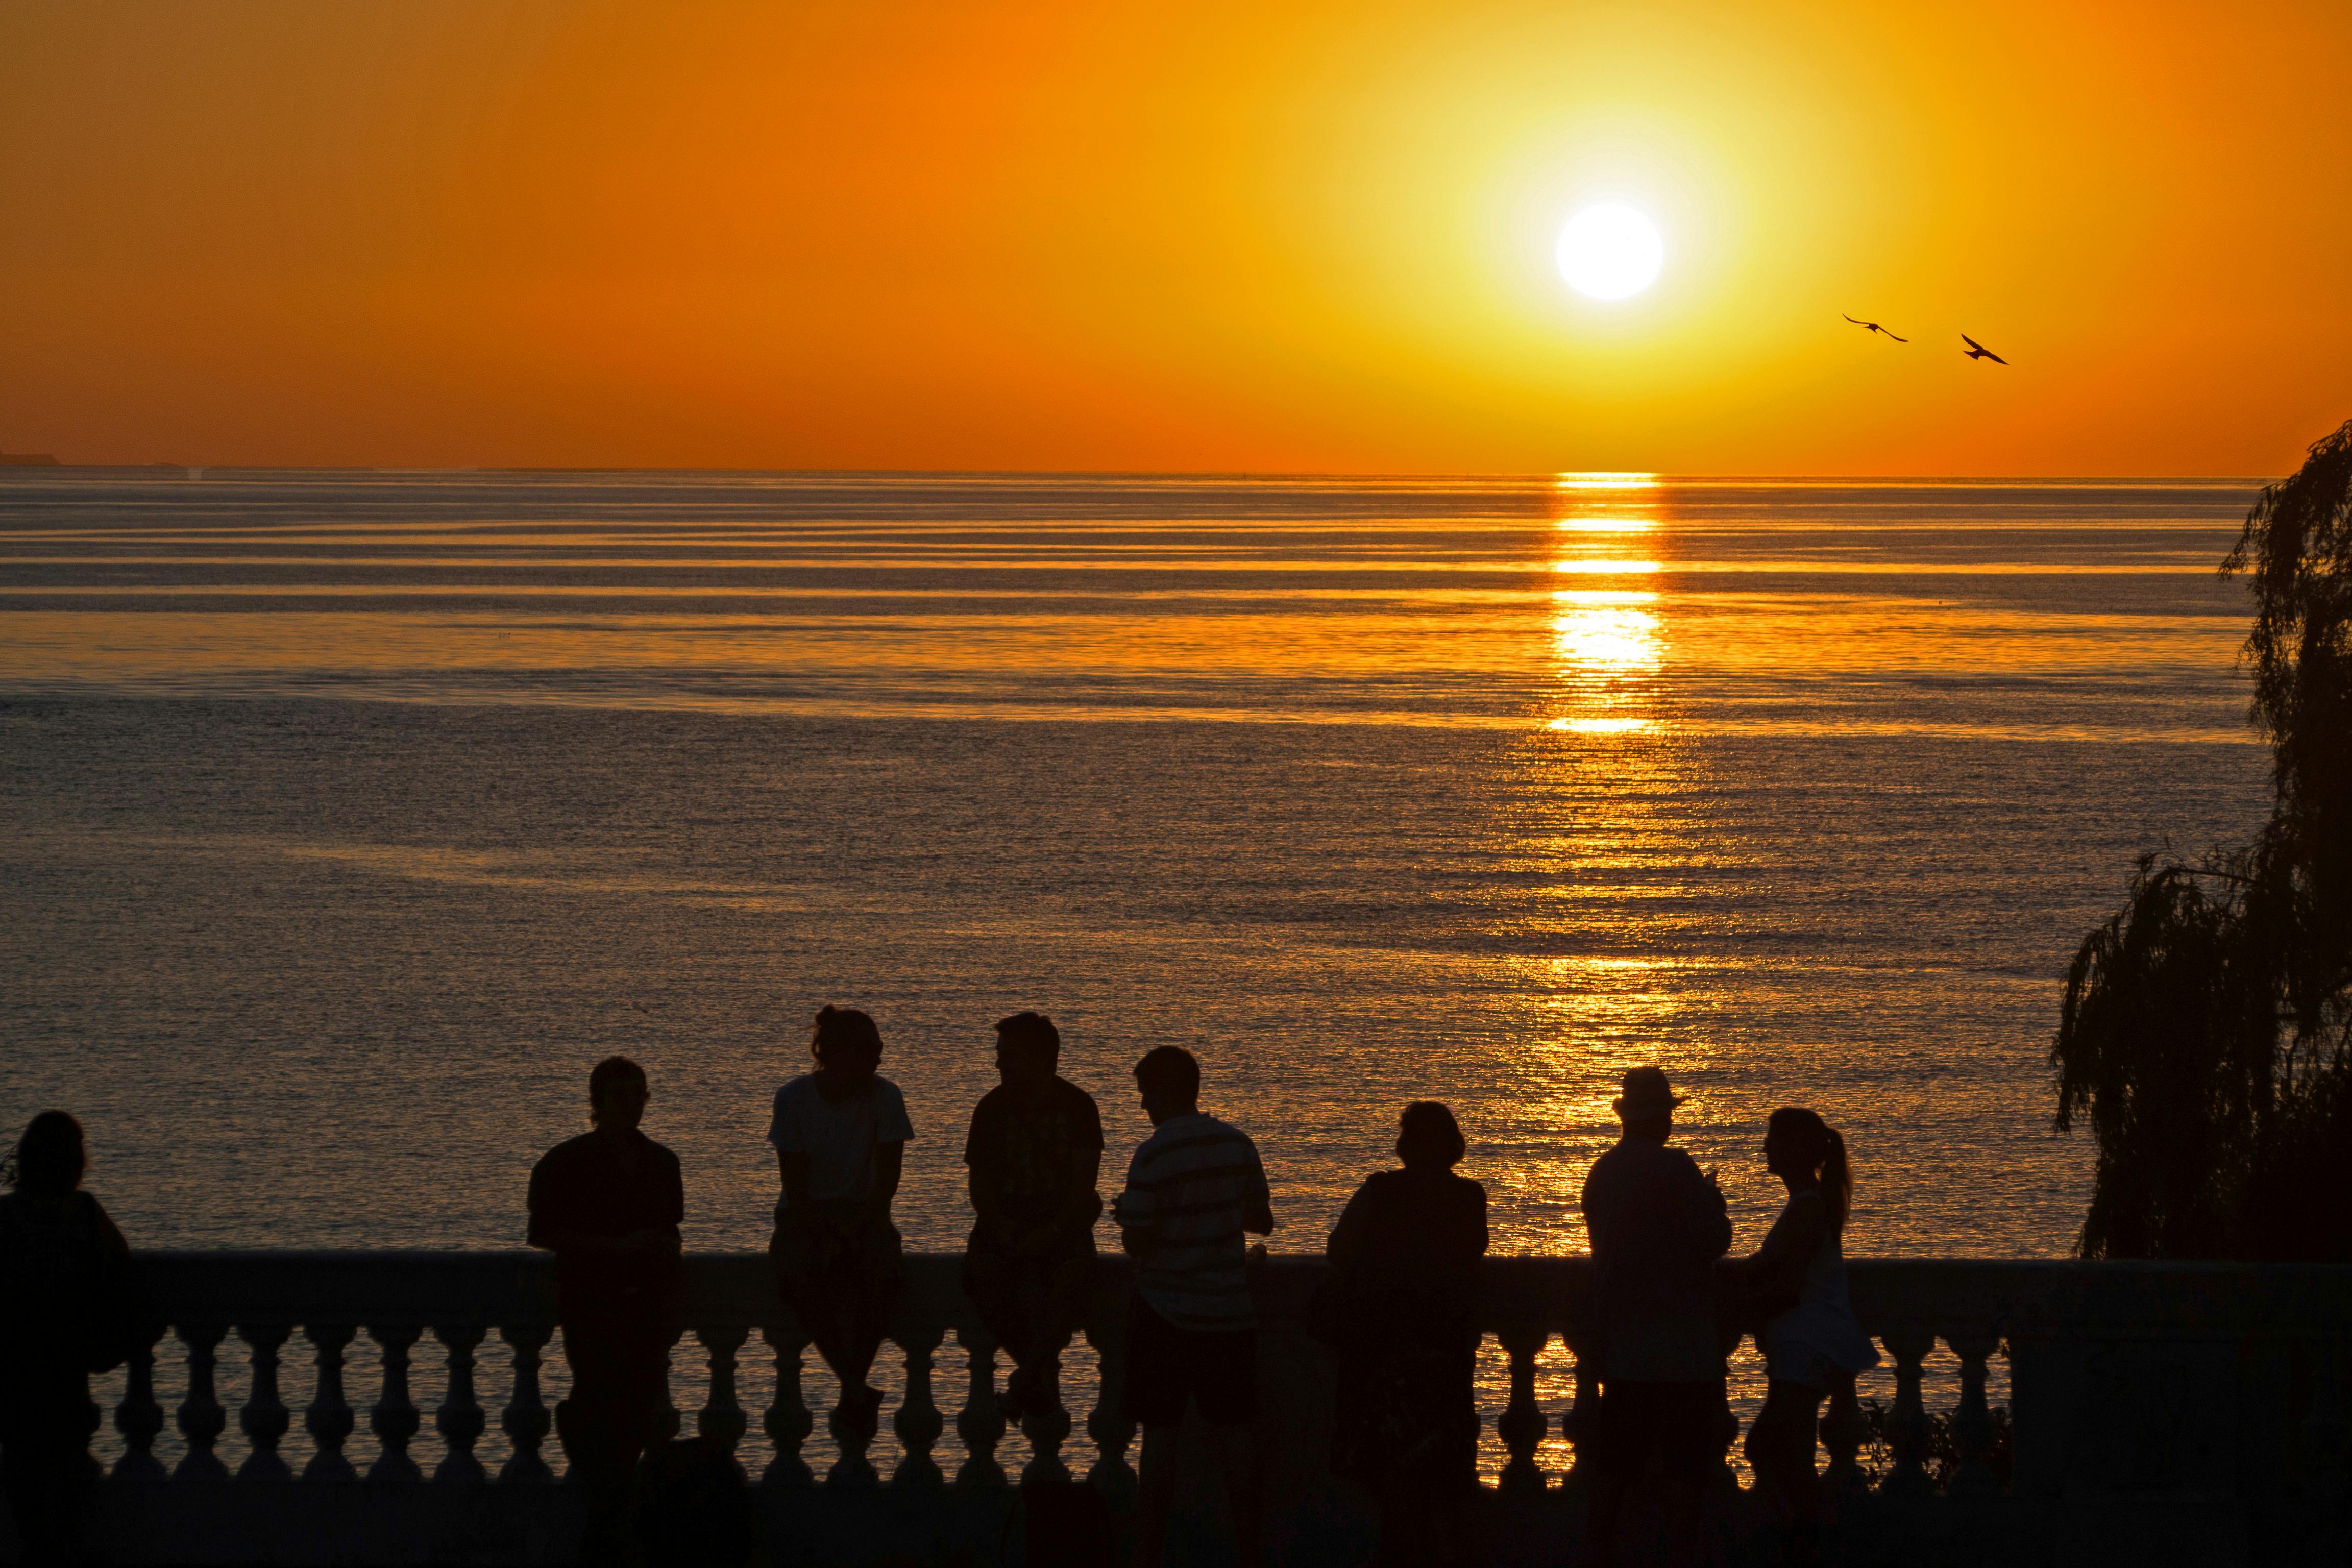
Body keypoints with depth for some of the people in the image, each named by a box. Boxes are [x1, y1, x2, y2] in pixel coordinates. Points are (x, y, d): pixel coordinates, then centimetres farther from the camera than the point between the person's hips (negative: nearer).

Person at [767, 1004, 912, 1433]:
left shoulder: (885, 1096, -5)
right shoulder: (794, 1099, -8)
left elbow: (888, 1177, -7)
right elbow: (794, 1184, -8)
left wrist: (854, 1228, -21)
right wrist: (826, 1234, -21)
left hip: (864, 1213, 1)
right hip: (805, 1216, -1)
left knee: (884, 1266, -34)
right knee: (797, 1272, -35)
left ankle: (853, 1392, -27)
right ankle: (857, 1387, -29)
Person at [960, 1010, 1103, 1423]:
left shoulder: (1076, 1106, -2)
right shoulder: (993, 1107, 4)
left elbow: (1083, 1184, -6)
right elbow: (981, 1183, 4)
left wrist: (1053, 1232, -20)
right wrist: (1004, 1230, -13)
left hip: (1063, 1217, -2)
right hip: (1007, 1216, 2)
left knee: (1075, 1269, -35)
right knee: (982, 1270, -30)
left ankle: (1028, 1373, -29)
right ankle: (1039, 1371, -17)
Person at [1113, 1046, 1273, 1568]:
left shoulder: (1152, 1157, -14)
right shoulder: (1238, 1145, 1)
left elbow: (1137, 1244, -14)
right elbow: (1263, 1220, 11)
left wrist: (1124, 1217, 7)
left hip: (1167, 1314, -4)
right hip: (1230, 1310, 4)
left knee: (1159, 1437, 0)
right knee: (1233, 1437, 9)